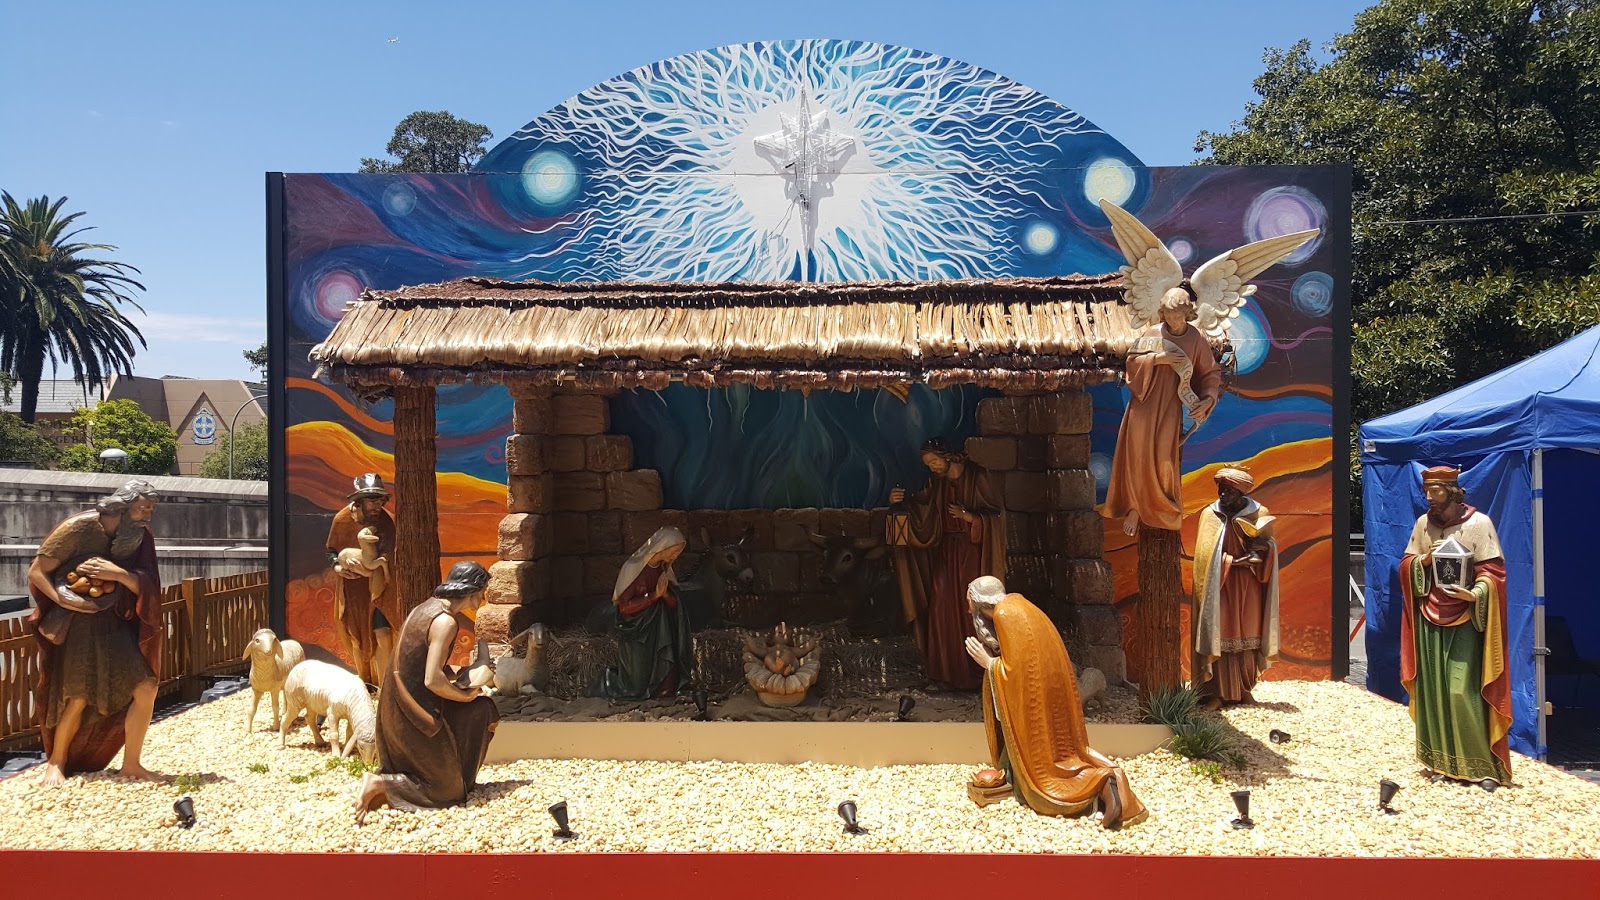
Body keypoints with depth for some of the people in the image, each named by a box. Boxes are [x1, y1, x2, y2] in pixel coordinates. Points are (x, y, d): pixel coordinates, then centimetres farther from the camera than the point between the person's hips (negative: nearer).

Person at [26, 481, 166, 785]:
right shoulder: (79, 527, -12)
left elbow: (144, 588, -4)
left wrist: (119, 573, -24)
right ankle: (56, 762, 20)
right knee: (79, 698, -7)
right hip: (76, 623, -5)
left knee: (145, 687, -6)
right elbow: (37, 571, -10)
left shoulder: (139, 538, 2)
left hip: (114, 623, 5)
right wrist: (64, 600, -25)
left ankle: (132, 764, 6)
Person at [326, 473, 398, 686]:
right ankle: (364, 682, 33)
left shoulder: (387, 520, -13)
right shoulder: (342, 519, -9)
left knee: (383, 635, -12)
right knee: (356, 637, 14)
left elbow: (393, 550, -6)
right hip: (352, 585, 2)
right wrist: (338, 566, -18)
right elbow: (331, 551, 2)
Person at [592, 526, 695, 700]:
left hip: (657, 634, 6)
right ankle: (608, 680, 29)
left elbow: (674, 605, 2)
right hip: (635, 634, -6)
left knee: (666, 681, -1)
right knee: (636, 687, 2)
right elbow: (624, 606, -18)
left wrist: (665, 594, -20)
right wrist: (654, 595, -24)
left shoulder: (664, 569, 2)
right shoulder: (634, 568, -18)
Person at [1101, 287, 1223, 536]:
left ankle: (1164, 511, 19)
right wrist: (1158, 358, -17)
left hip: (1170, 408, 0)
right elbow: (1132, 361, -3)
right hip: (1144, 405, 0)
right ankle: (1134, 508, 15)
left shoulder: (1197, 339, -2)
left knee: (1164, 461, -1)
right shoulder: (1152, 333, -2)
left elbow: (1211, 374, 4)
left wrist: (1208, 399, -12)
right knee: (1138, 459, 2)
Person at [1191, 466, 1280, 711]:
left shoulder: (1259, 514, 3)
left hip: (1248, 588, 2)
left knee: (1246, 637, 5)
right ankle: (1218, 692, -1)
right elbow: (1207, 556, -5)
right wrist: (1237, 561, -15)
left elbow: (1272, 545, 7)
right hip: (1220, 586, -1)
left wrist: (1264, 546, -15)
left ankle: (1244, 690, 15)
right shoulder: (1210, 514, -1)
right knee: (1219, 635, -4)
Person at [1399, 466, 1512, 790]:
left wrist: (1475, 595, -25)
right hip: (1430, 618, 4)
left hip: (1465, 620, -4)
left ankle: (1484, 765, 1)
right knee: (1433, 690, 4)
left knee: (1463, 692, -10)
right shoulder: (1423, 524, 9)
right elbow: (1405, 566, 12)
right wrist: (1424, 560, -9)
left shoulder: (1478, 523, -6)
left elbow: (1493, 570, -8)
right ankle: (1441, 761, 12)